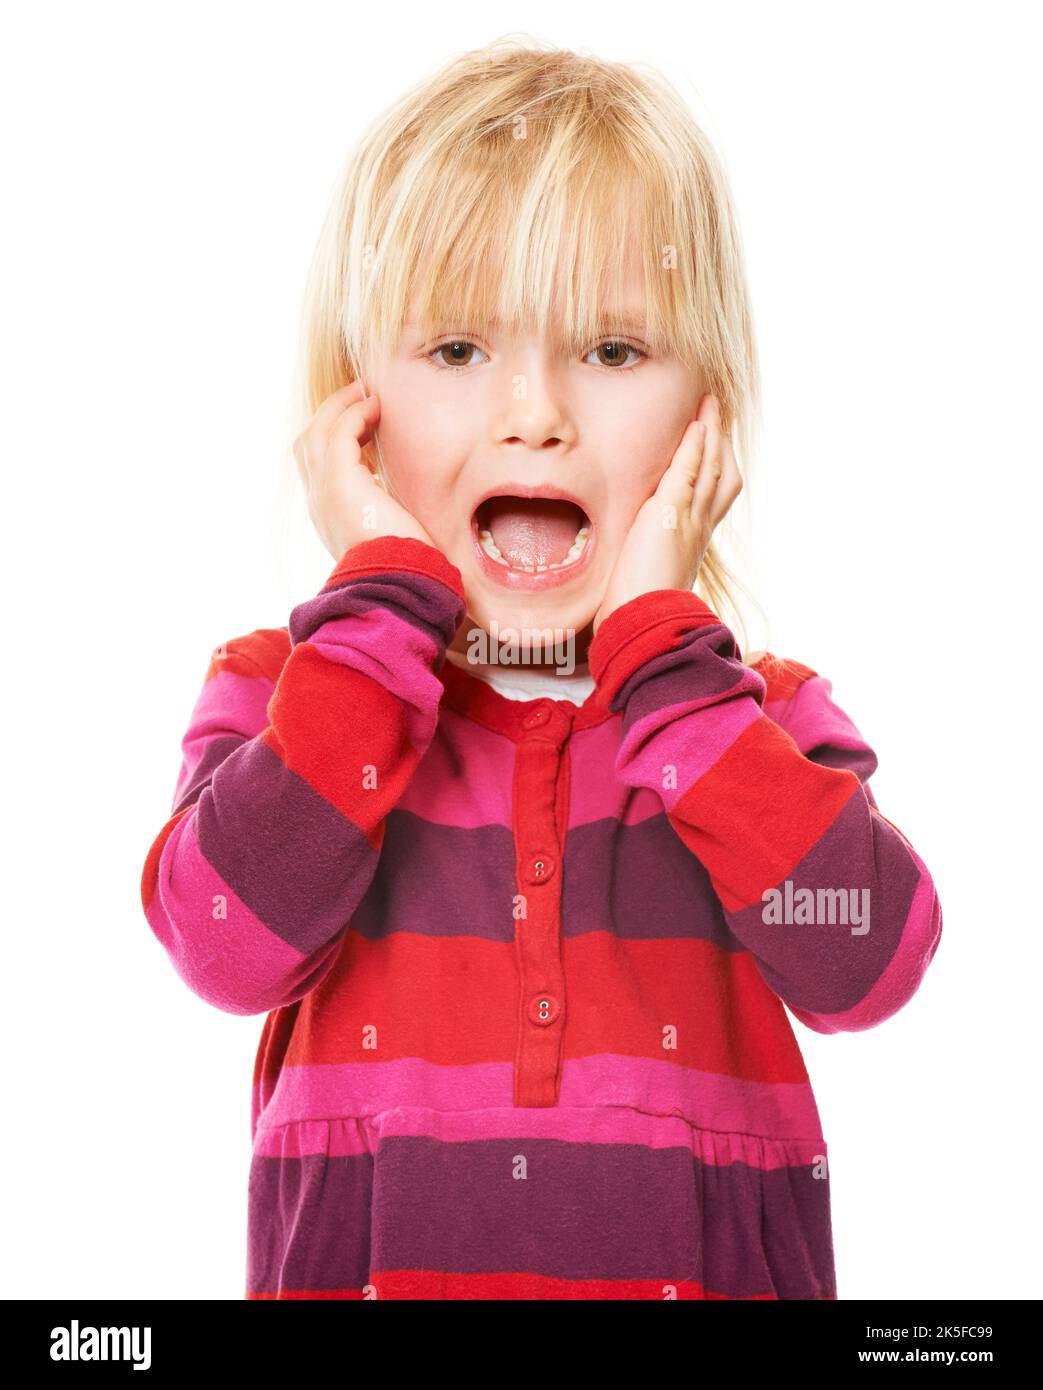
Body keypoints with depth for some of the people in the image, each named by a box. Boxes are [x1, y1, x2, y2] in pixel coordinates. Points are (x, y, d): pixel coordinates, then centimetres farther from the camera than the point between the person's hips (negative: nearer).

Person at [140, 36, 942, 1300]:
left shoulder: (758, 712, -1)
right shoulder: (284, 691, -2)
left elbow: (863, 964, -17)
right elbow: (227, 946, -20)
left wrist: (658, 641, -16)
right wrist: (390, 595, -16)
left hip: (702, 1263, 1)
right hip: (366, 1259, 0)